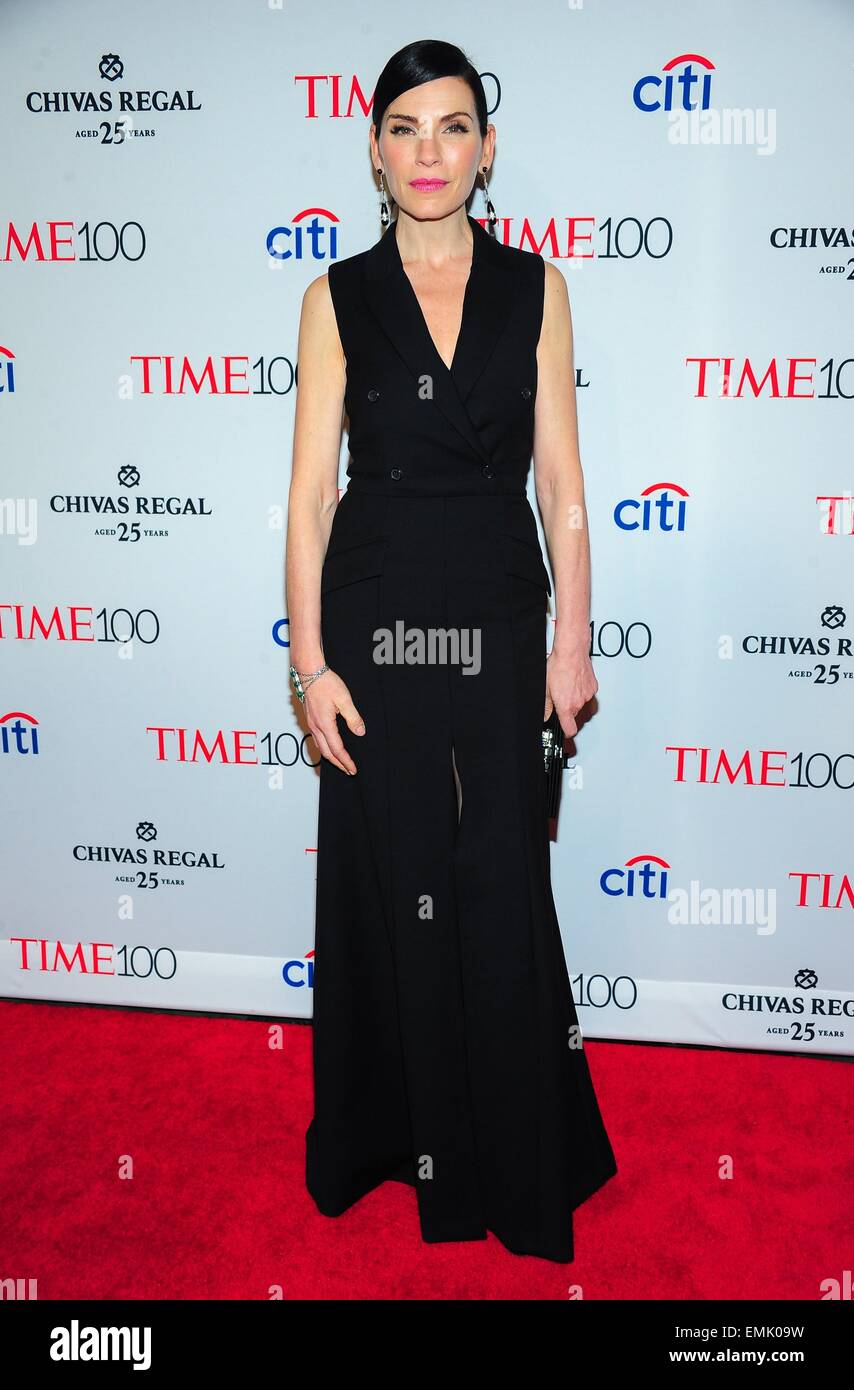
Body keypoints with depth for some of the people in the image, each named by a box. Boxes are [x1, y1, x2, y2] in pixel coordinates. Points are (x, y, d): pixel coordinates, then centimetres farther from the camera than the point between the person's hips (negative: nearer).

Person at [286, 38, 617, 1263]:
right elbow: (313, 485, 0)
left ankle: (517, 1152, 27)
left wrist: (573, 638, -2)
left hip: (500, 617, 1)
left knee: (504, 883, 5)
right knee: (392, 876, 8)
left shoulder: (535, 289, 5)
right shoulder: (337, 297, 3)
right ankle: (401, 1130, 30)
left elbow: (560, 479, 4)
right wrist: (310, 660, -6)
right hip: (377, 615, 0)